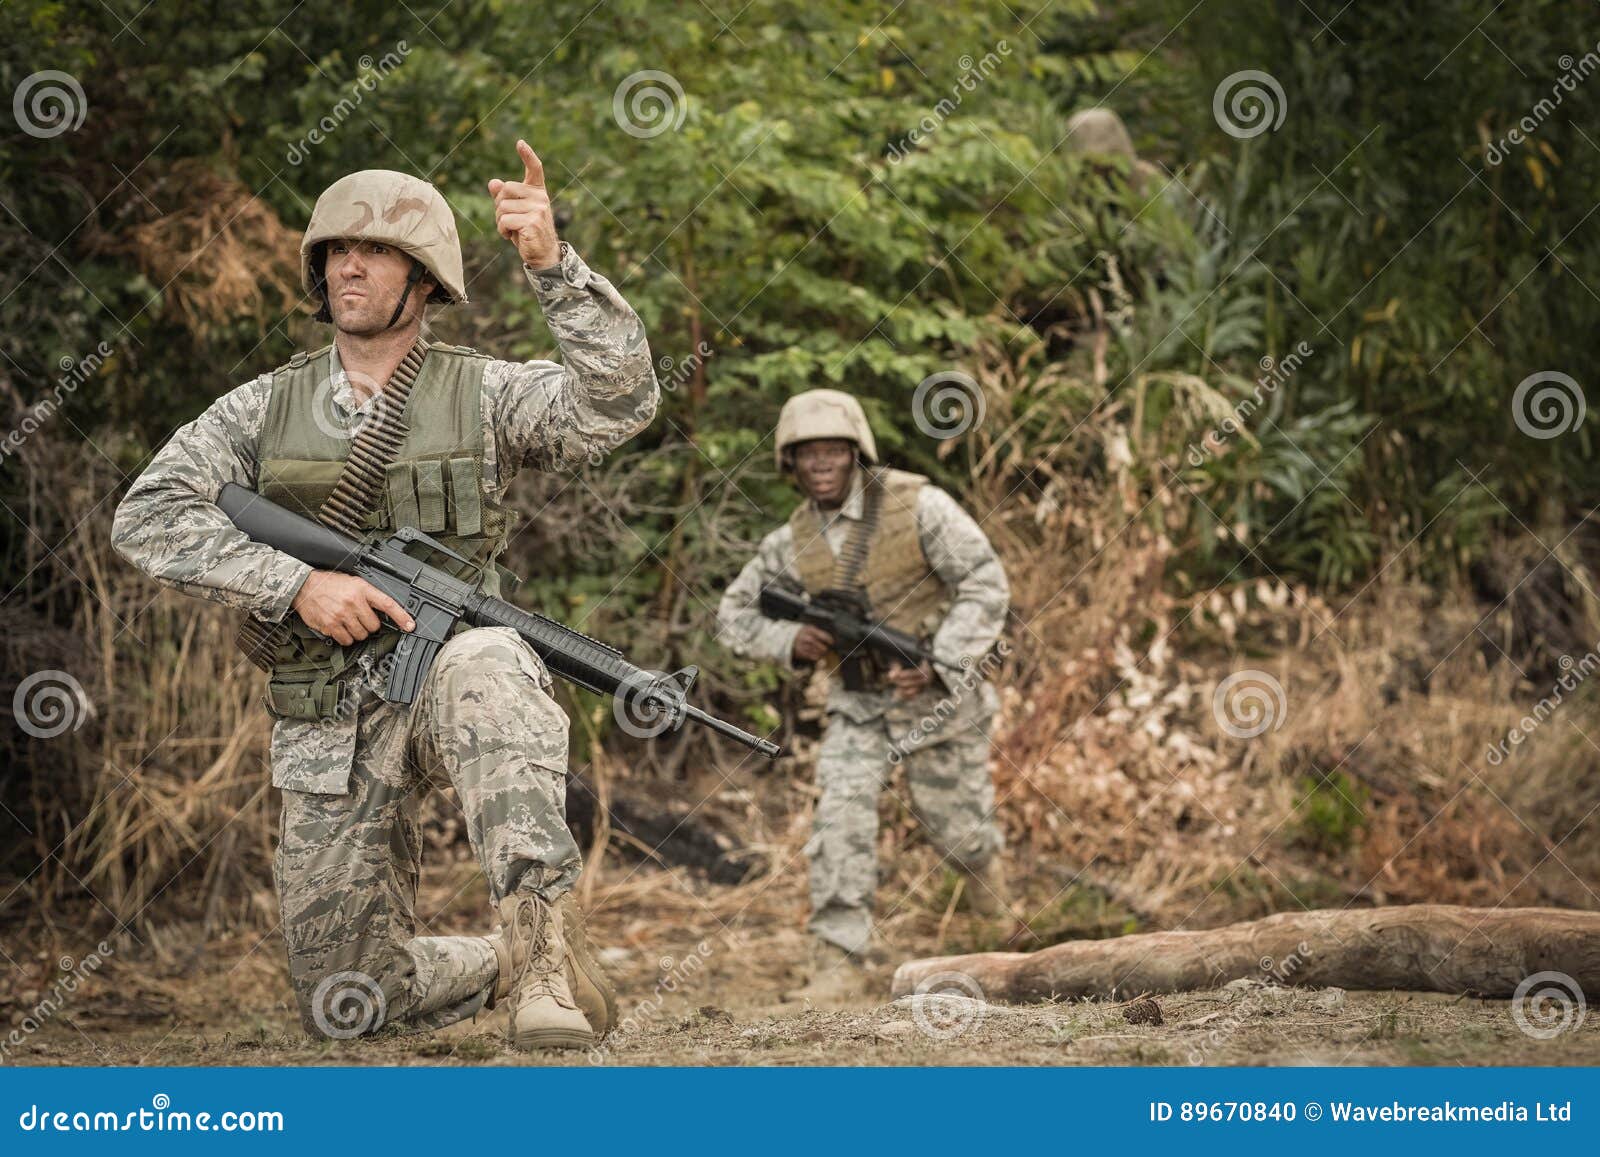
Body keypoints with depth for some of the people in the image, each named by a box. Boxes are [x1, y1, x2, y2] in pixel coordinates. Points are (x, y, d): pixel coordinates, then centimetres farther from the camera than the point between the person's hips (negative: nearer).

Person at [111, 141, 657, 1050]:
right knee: (346, 1004, 4)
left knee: (486, 667, -42)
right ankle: (503, 967, 34)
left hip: (446, 673, -3)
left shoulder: (483, 392, 2)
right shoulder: (267, 407, 7)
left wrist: (552, 262, -26)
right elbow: (148, 517, -3)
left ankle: (544, 930, -46)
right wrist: (296, 584, -16)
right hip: (330, 728, 3)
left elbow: (621, 400, -15)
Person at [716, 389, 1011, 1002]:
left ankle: (982, 855, 49)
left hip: (940, 692, -3)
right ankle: (839, 960, -12)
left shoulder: (917, 505, -19)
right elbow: (736, 614, 6)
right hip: (860, 698, 3)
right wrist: (790, 640, -16)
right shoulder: (790, 543, -5)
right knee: (841, 813, -15)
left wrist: (937, 666, -28)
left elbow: (986, 587, -18)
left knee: (951, 822, 11)